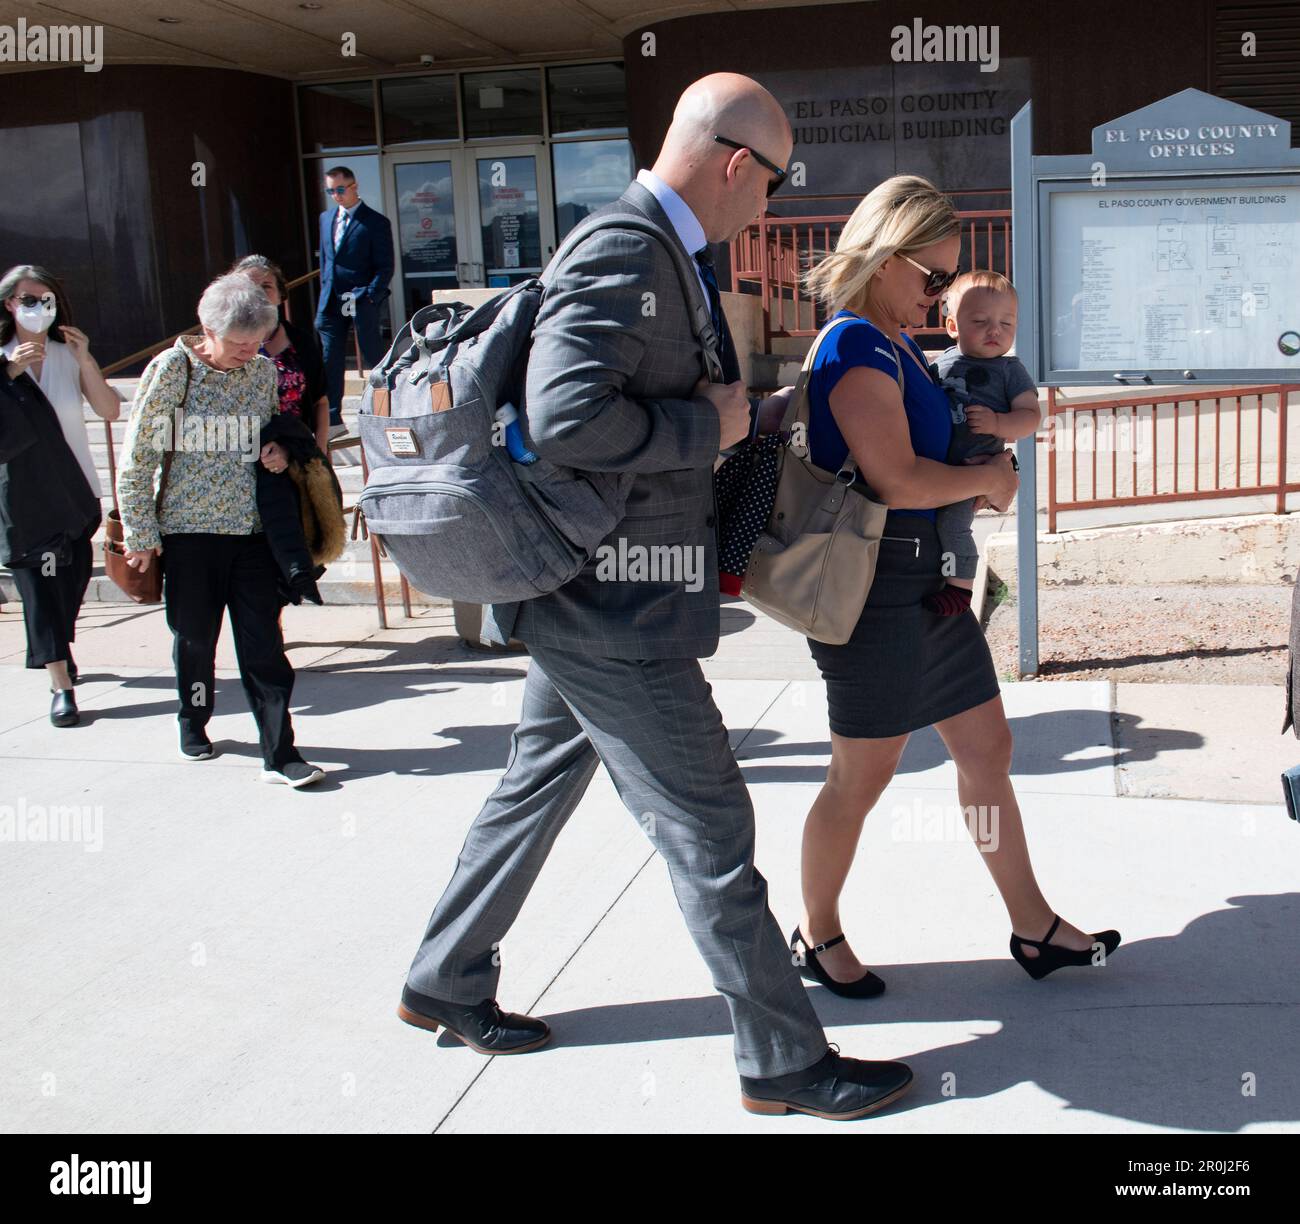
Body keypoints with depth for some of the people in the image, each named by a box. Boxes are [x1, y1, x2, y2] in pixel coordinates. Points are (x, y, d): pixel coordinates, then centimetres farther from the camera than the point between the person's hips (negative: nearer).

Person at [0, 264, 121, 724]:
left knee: (71, 585, 11)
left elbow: (110, 411, -4)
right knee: (38, 585, -7)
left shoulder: (69, 355, 4)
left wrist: (86, 361, -15)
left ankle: (59, 650, 39)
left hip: (76, 489, 2)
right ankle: (61, 684, -7)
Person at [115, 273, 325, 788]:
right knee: (195, 638, 12)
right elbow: (137, 458, -4)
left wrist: (281, 453, -3)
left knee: (264, 643, -2)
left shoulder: (264, 371, 3)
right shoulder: (170, 370, -8)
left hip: (252, 528, 2)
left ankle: (279, 753, 0)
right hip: (187, 530, -2)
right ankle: (193, 722, 37)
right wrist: (141, 534, -5)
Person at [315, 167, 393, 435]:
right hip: (331, 300, 5)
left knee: (374, 356, 3)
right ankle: (333, 420, 10)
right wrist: (326, 294, 11)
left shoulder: (376, 222, -6)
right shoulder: (326, 218, 13)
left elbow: (385, 267, -9)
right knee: (330, 362, 3)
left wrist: (367, 298, -17)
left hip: (362, 301, -5)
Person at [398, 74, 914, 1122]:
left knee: (539, 785, 21)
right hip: (614, 608, -11)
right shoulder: (622, 256, -21)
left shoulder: (661, 256, 12)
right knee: (708, 828, 0)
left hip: (591, 600, 11)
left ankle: (446, 985, 38)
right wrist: (709, 425, -20)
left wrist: (771, 412, 25)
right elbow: (565, 419, -32)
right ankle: (784, 1059, 16)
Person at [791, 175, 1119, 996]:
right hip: (880, 583, -10)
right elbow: (896, 478, -26)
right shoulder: (856, 350, -17)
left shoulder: (899, 346, 13)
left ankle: (1034, 928, 27)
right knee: (863, 777, 4)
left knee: (988, 752, 14)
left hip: (930, 580, 10)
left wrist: (984, 475, 6)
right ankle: (817, 936, 24)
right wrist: (991, 479, -10)